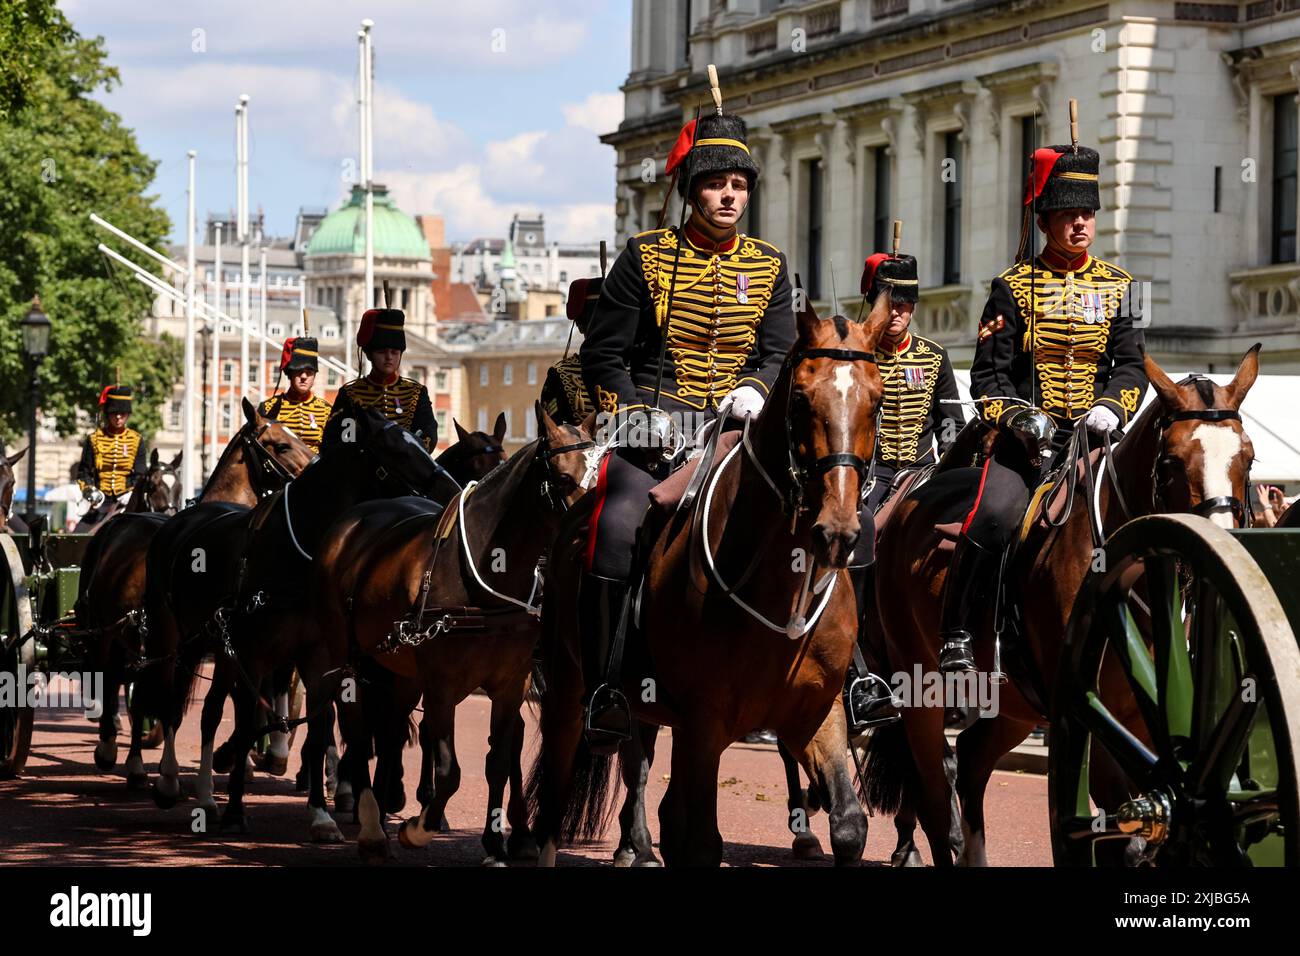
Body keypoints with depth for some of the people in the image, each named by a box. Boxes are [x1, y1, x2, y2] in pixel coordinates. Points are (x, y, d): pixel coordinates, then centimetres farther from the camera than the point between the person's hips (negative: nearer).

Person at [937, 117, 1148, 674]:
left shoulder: (1114, 287, 11)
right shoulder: (1015, 287, 4)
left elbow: (1130, 364, 8)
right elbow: (988, 373, 1)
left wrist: (1111, 408, -12)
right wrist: (1019, 416, -17)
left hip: (1093, 435, 3)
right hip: (1028, 437, -3)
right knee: (993, 518, -26)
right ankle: (955, 638, -16)